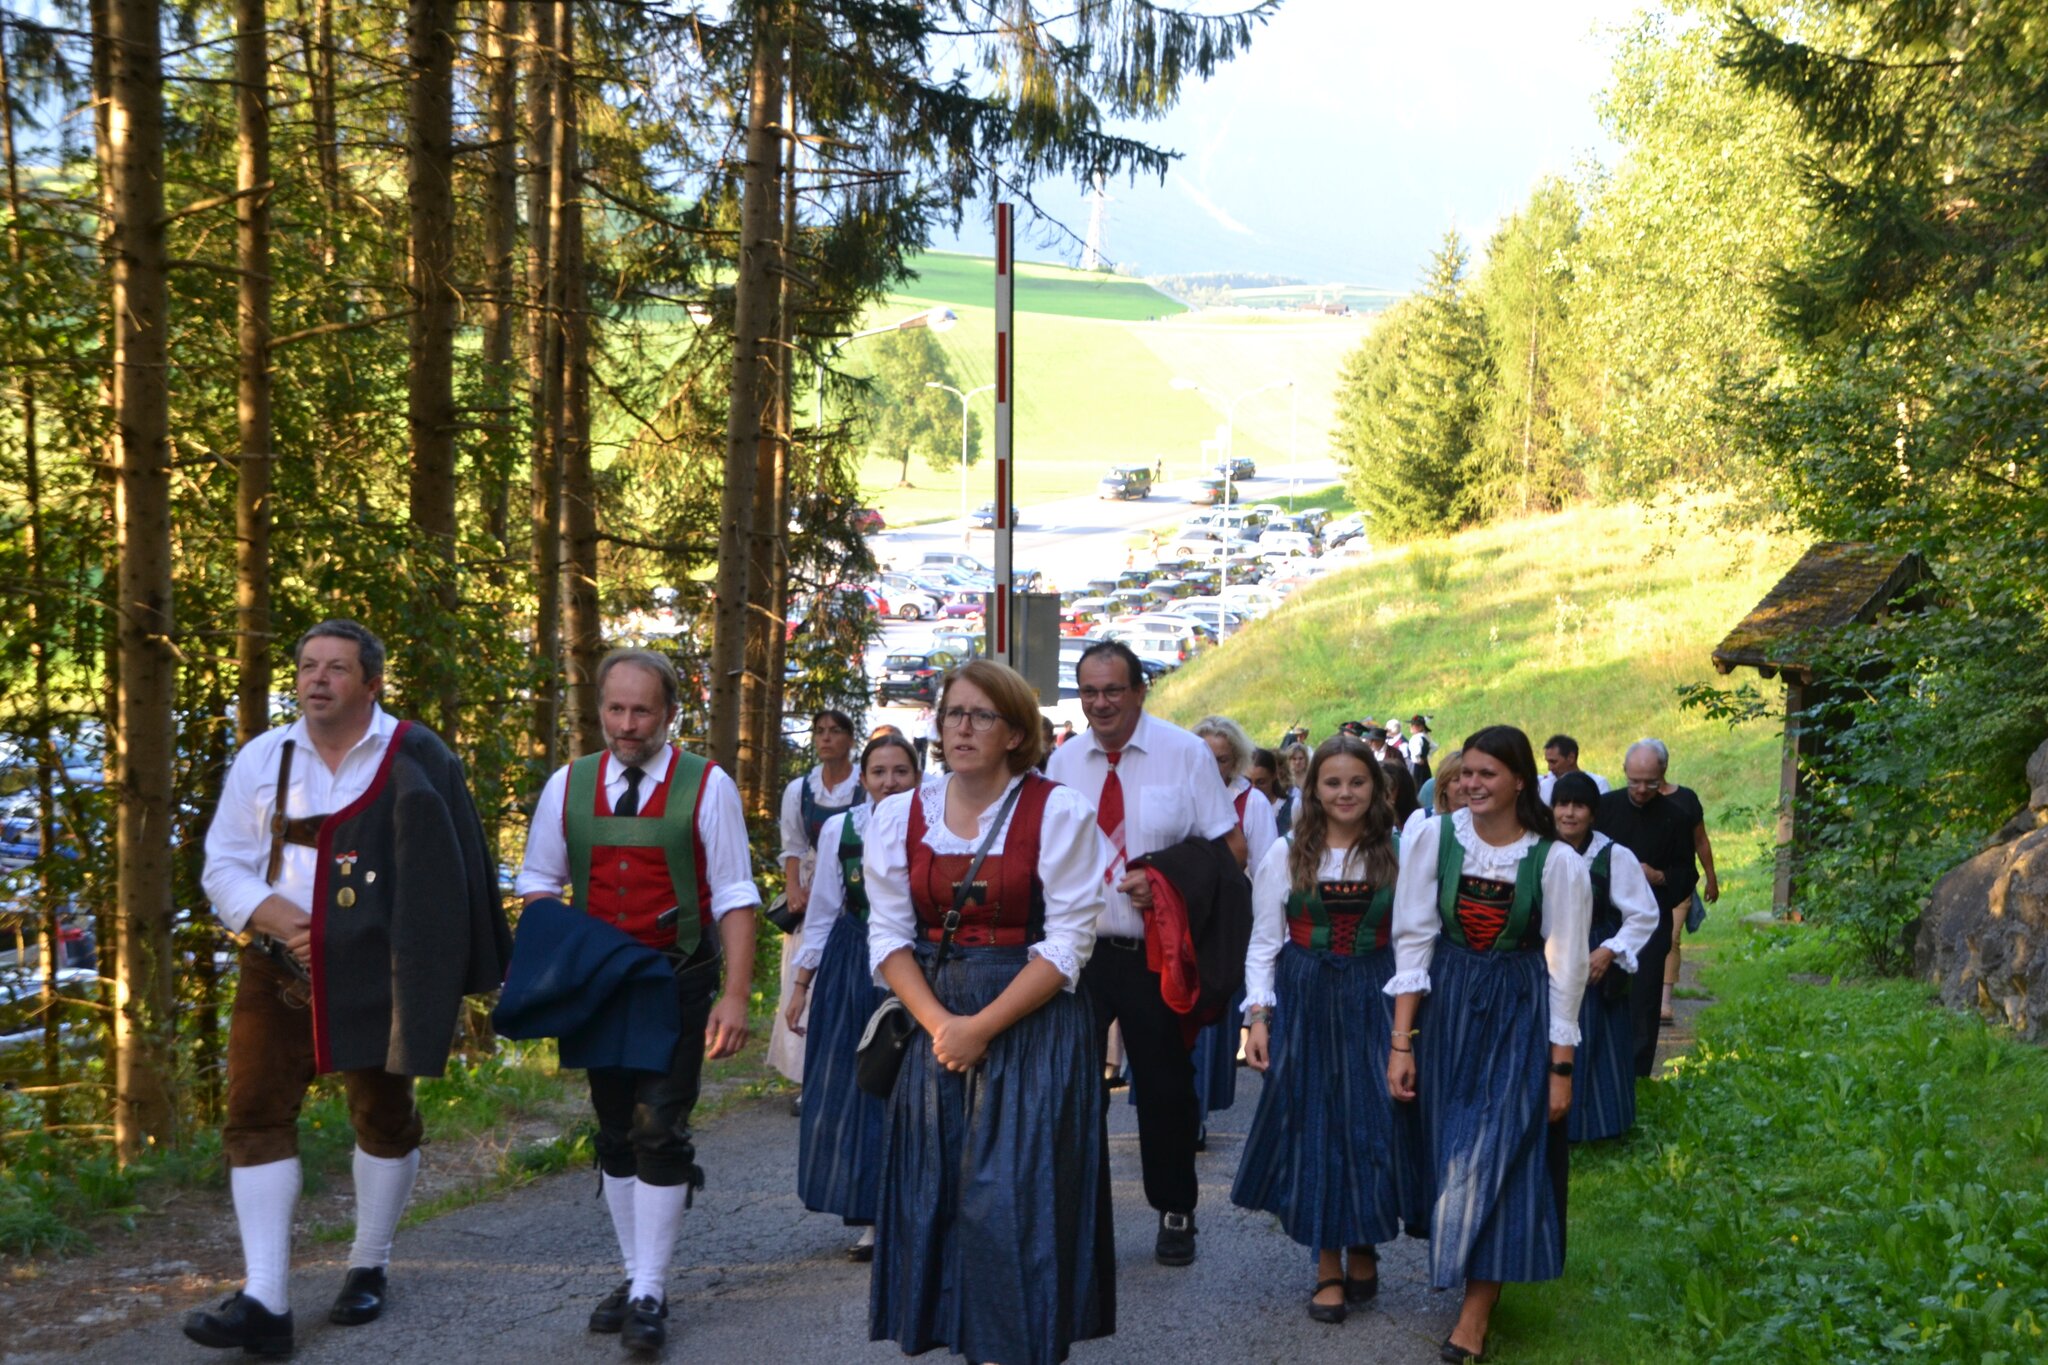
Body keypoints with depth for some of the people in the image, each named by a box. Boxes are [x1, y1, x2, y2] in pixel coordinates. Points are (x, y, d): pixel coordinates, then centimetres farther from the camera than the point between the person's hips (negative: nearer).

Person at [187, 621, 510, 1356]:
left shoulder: (414, 758, -6)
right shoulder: (261, 759, 5)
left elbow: (451, 869, -5)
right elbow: (222, 865, 8)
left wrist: (454, 968, -9)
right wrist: (266, 910, -12)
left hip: (375, 970, -3)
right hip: (279, 967, 3)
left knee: (384, 1116, 9)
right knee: (256, 1114, -6)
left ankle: (368, 1269, 29)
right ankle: (263, 1302, -6)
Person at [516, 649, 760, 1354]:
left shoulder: (706, 787, -6)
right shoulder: (568, 785, 4)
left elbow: (733, 897, -7)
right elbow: (538, 880, 10)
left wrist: (735, 995, -14)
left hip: (678, 984, -4)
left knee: (659, 1130, -10)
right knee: (613, 1133, 11)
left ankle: (649, 1294, -3)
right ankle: (634, 1276, 23)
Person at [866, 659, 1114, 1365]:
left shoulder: (1059, 812, -7)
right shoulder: (901, 815, 4)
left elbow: (1067, 946, -10)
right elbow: (889, 936, 3)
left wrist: (982, 1028, -14)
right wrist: (938, 1023, -12)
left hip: (1033, 1026, -4)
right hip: (935, 1024, 4)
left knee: (1012, 1197, -6)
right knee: (936, 1196, 7)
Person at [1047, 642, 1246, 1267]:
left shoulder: (1184, 753, -4)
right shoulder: (1064, 763, 4)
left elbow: (1231, 848, -4)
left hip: (1156, 952, -2)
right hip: (1080, 950, 2)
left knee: (1165, 1085, 9)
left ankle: (1175, 1212, 26)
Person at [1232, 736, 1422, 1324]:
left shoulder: (1397, 855, 3)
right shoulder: (1286, 855, 1)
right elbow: (1264, 943, 3)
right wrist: (1258, 1016, -5)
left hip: (1375, 1003, 0)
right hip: (1304, 1003, 0)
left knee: (1374, 1125, 0)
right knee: (1313, 1125, 2)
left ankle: (1364, 1252, 20)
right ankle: (1329, 1268, 11)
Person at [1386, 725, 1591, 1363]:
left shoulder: (1556, 861, -11)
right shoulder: (1436, 839, -6)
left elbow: (1565, 969, -5)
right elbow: (1413, 940, -4)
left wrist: (1561, 1067, -4)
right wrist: (1402, 1043, -7)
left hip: (1519, 1018, -2)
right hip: (1447, 1009, 3)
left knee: (1495, 1157, -7)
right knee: (1452, 1155, 7)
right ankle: (1482, 1282, 24)